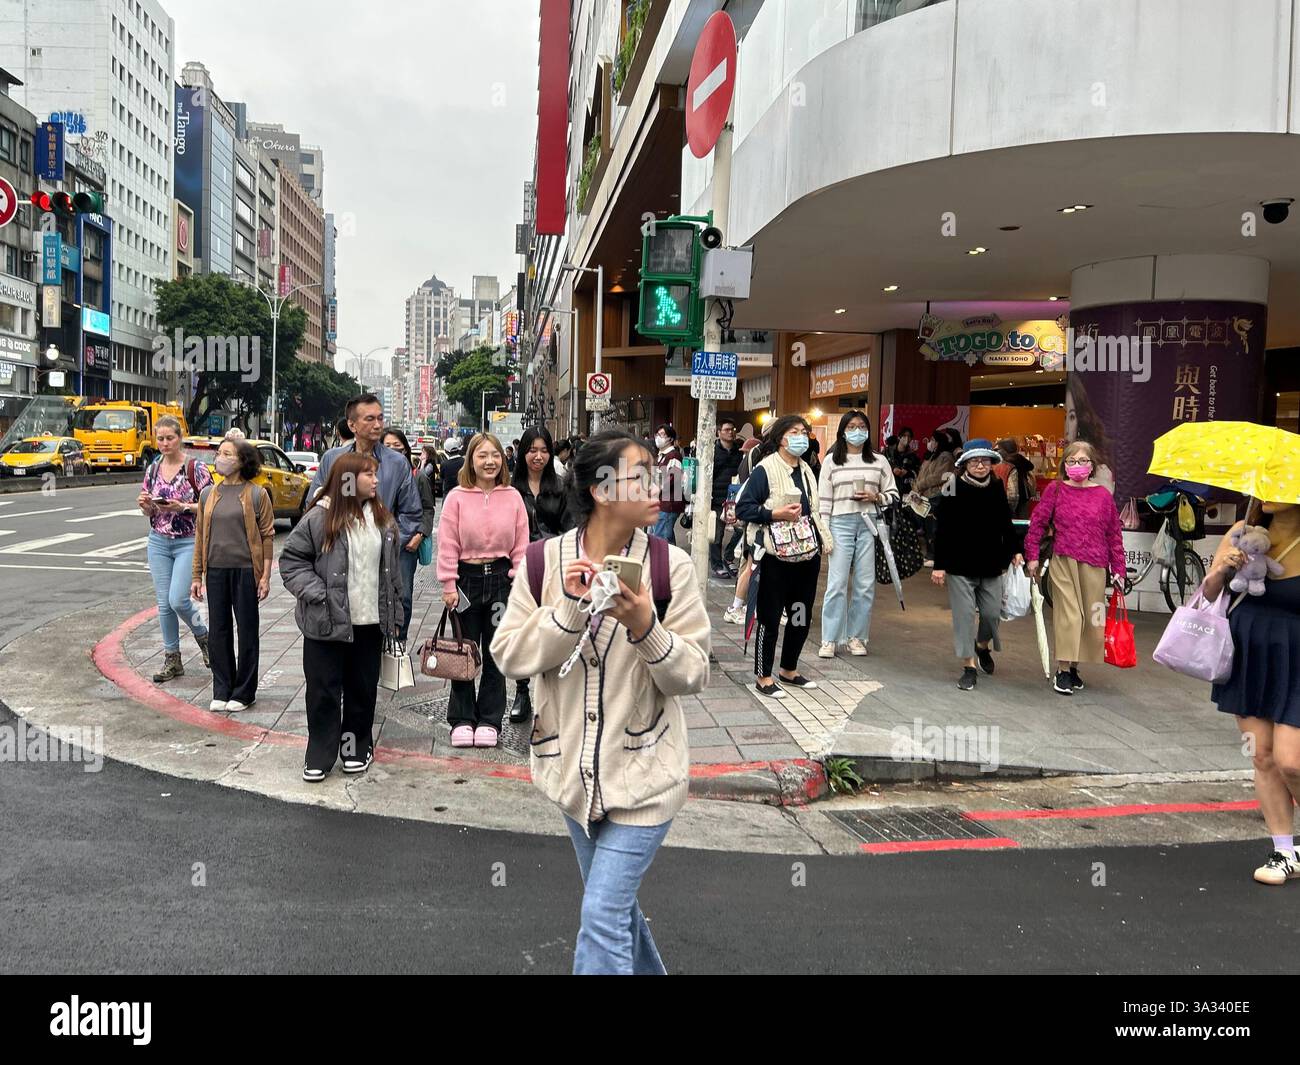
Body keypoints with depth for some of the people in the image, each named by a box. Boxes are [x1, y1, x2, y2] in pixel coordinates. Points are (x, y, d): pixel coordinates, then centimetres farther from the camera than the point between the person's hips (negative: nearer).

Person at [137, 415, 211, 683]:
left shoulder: (195, 468, -8)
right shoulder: (153, 469, 7)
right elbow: (149, 512, 15)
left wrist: (182, 507, -22)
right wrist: (145, 505, -7)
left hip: (188, 542, -5)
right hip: (158, 542, 5)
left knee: (178, 600, -13)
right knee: (164, 603, 6)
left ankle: (203, 637, 16)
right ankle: (172, 660, 16)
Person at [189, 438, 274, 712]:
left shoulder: (256, 494, -4)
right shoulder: (208, 494, 8)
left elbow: (267, 536, -4)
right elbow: (200, 535, 12)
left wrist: (266, 576, -9)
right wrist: (196, 576, 9)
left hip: (246, 570, -4)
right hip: (215, 571, 4)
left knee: (247, 630, 4)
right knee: (218, 631, 8)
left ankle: (243, 692, 15)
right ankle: (221, 691, 20)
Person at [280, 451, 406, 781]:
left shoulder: (382, 518, 7)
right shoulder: (320, 518, -8)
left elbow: (392, 569, 13)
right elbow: (291, 560, -5)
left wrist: (394, 615, 12)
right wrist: (317, 594, -14)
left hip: (371, 622, 4)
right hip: (327, 622, -4)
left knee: (363, 688, 13)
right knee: (324, 690, 4)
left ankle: (357, 748, 27)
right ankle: (319, 755, 15)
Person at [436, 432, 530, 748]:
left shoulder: (513, 497, 2)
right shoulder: (457, 497, -3)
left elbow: (521, 545, 2)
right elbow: (447, 544, -5)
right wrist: (449, 585, -9)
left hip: (501, 578, 1)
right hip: (466, 577, -1)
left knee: (496, 653, 8)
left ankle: (489, 720, 19)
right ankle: (462, 720, 18)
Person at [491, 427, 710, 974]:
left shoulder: (670, 565, -12)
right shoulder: (544, 560, -7)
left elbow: (693, 675, -10)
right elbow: (509, 655, -9)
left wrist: (645, 628, -28)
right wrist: (568, 610, -23)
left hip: (643, 771, -3)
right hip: (574, 768, 4)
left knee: (603, 918, -7)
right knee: (613, 902, 24)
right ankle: (646, 967, 51)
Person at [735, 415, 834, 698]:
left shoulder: (806, 471, 15)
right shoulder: (765, 469, -8)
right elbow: (743, 507, -12)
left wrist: (823, 544, 17)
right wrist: (775, 514, -21)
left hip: (807, 555, 7)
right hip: (777, 557, -7)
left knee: (802, 616, 13)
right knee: (770, 617, 0)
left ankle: (789, 670, 30)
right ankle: (763, 677, 11)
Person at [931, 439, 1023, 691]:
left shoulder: (997, 490, 5)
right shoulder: (953, 490, -7)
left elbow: (1006, 525, 17)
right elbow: (942, 530, -8)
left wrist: (1013, 551, 9)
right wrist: (939, 565, -11)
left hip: (991, 565, 4)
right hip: (960, 565, -4)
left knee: (992, 612, 7)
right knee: (964, 615, -2)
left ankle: (983, 646, 39)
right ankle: (969, 666, 8)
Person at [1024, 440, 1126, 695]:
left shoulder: (1103, 494, 5)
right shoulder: (1056, 489, 2)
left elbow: (1114, 533, 8)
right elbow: (1037, 522, 4)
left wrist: (1118, 569, 6)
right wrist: (1033, 556, 0)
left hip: (1094, 565, 2)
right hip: (1063, 561, -2)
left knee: (1091, 617, 7)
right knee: (1068, 615, -6)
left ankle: (1074, 667, 22)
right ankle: (1063, 670, 2)